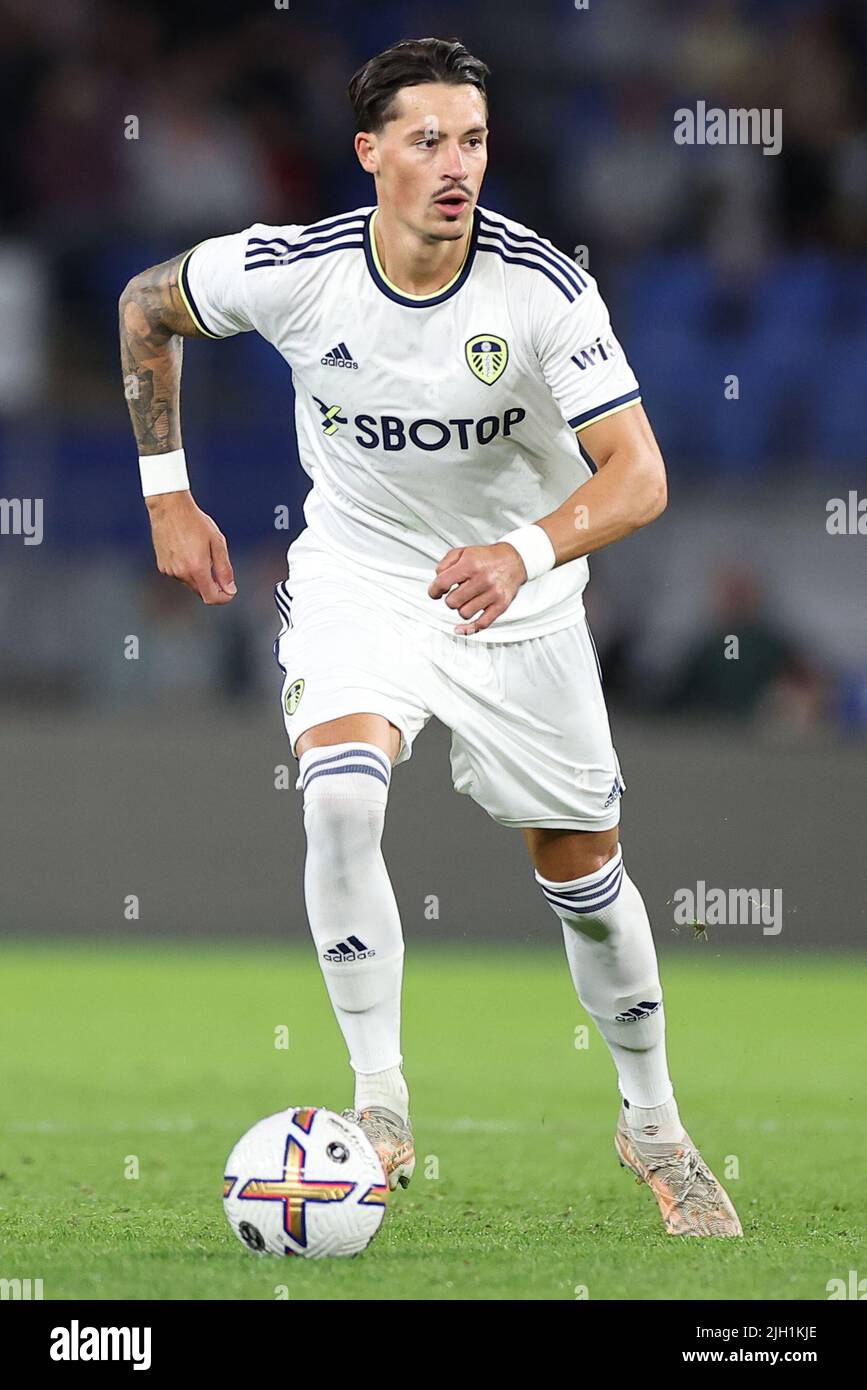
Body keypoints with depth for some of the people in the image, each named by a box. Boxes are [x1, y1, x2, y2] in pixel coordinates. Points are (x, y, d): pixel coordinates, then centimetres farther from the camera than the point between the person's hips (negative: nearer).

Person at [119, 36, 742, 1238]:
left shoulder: (544, 288, -23)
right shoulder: (289, 272, -20)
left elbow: (638, 474, -27)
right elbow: (146, 306, 1)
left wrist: (526, 553, -45)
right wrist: (167, 496, 2)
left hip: (518, 599, 0)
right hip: (355, 580, 0)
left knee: (582, 871, 8)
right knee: (340, 795, -28)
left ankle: (653, 1124, 31)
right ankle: (381, 1109, -19)